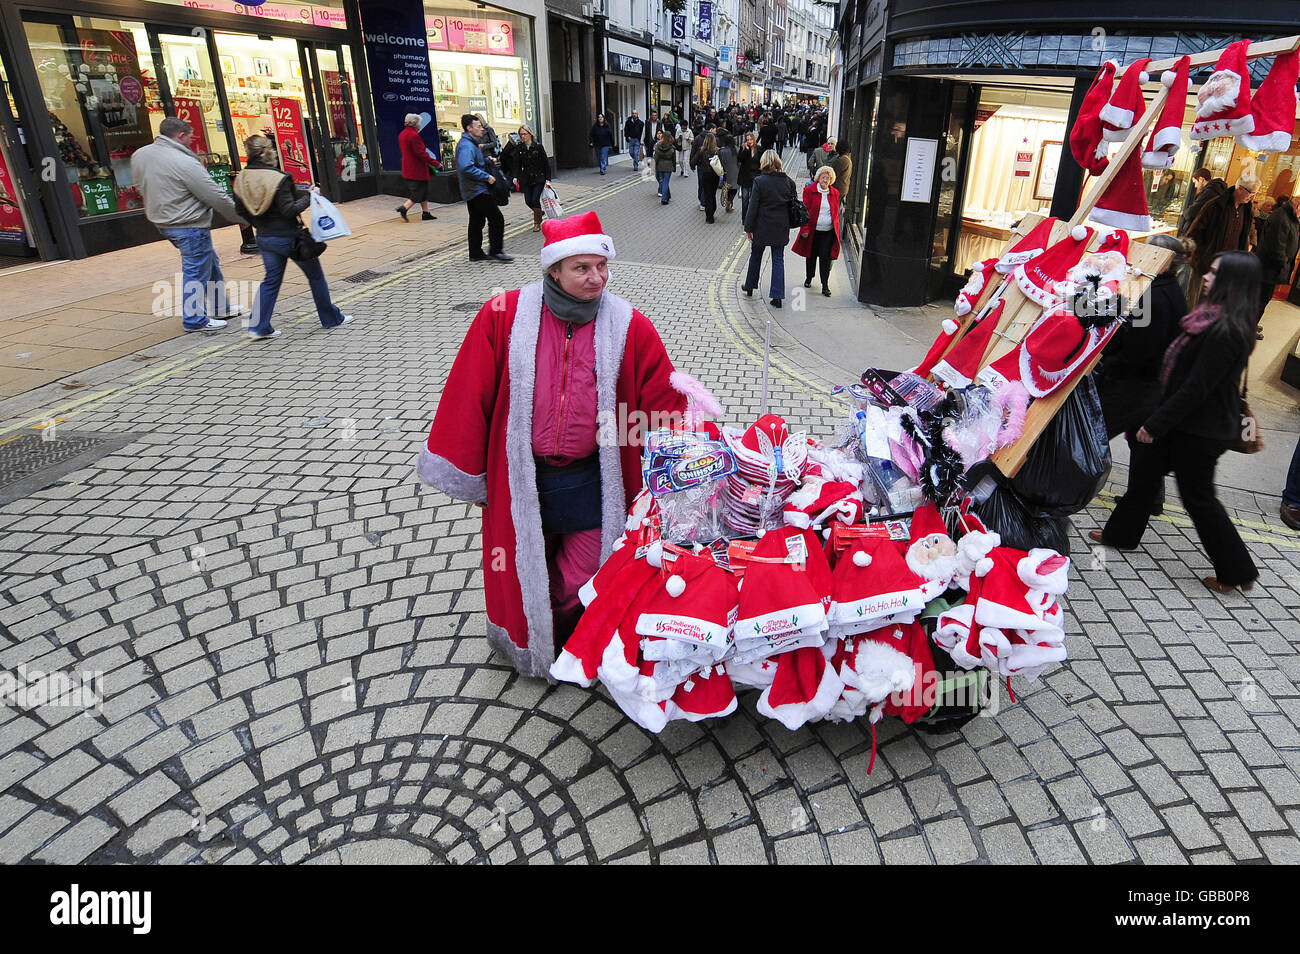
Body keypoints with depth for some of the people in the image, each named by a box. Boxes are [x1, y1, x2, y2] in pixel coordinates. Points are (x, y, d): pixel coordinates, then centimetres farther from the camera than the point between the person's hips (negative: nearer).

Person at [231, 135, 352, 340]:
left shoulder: (241, 180, 1)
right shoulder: (278, 178, -18)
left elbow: (240, 210, 7)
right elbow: (289, 210, -20)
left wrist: (261, 225, 20)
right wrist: (309, 196, -9)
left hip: (264, 238, 6)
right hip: (288, 237, -6)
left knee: (271, 279, 15)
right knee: (315, 275, 11)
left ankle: (258, 327, 8)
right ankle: (331, 318, 21)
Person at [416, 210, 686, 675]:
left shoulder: (629, 327, -7)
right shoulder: (504, 315, -9)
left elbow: (664, 405, -2)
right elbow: (467, 397, -3)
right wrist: (466, 473, 1)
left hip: (593, 484, 0)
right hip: (521, 481, 1)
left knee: (584, 582, 10)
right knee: (523, 575, 19)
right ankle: (526, 647, 48)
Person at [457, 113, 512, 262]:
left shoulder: (470, 143, 16)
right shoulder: (466, 145, -17)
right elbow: (466, 168, -30)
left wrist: (487, 161, 11)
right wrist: (487, 177, -24)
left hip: (471, 192, 11)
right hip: (478, 191, -11)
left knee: (477, 222, 13)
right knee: (496, 218, -8)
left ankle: (476, 254, 18)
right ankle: (496, 250, -6)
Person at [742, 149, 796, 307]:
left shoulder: (759, 181, -13)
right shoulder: (788, 181, -2)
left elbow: (753, 207, -12)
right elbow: (793, 204, 4)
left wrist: (748, 228, -6)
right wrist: (788, 223, 14)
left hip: (762, 227, -2)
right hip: (781, 228, 2)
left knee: (755, 257, 18)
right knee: (778, 260, 6)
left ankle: (750, 287, 33)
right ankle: (777, 297, 2)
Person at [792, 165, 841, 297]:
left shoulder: (835, 193, 7)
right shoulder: (809, 190, -3)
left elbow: (836, 213, 11)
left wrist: (836, 230, 6)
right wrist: (805, 229, -11)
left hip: (828, 232, 1)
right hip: (813, 231, -1)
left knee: (825, 257, -5)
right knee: (811, 256, 13)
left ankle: (825, 285, -1)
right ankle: (808, 279, 35)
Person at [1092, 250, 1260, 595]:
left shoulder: (1226, 330, -25)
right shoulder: (1213, 316, 7)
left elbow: (1197, 388, -26)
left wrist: (1156, 424, -20)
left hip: (1201, 430, -10)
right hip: (1185, 421, 10)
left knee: (1198, 496, 2)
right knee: (1144, 470, 19)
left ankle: (1237, 571, 17)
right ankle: (1121, 533, 35)